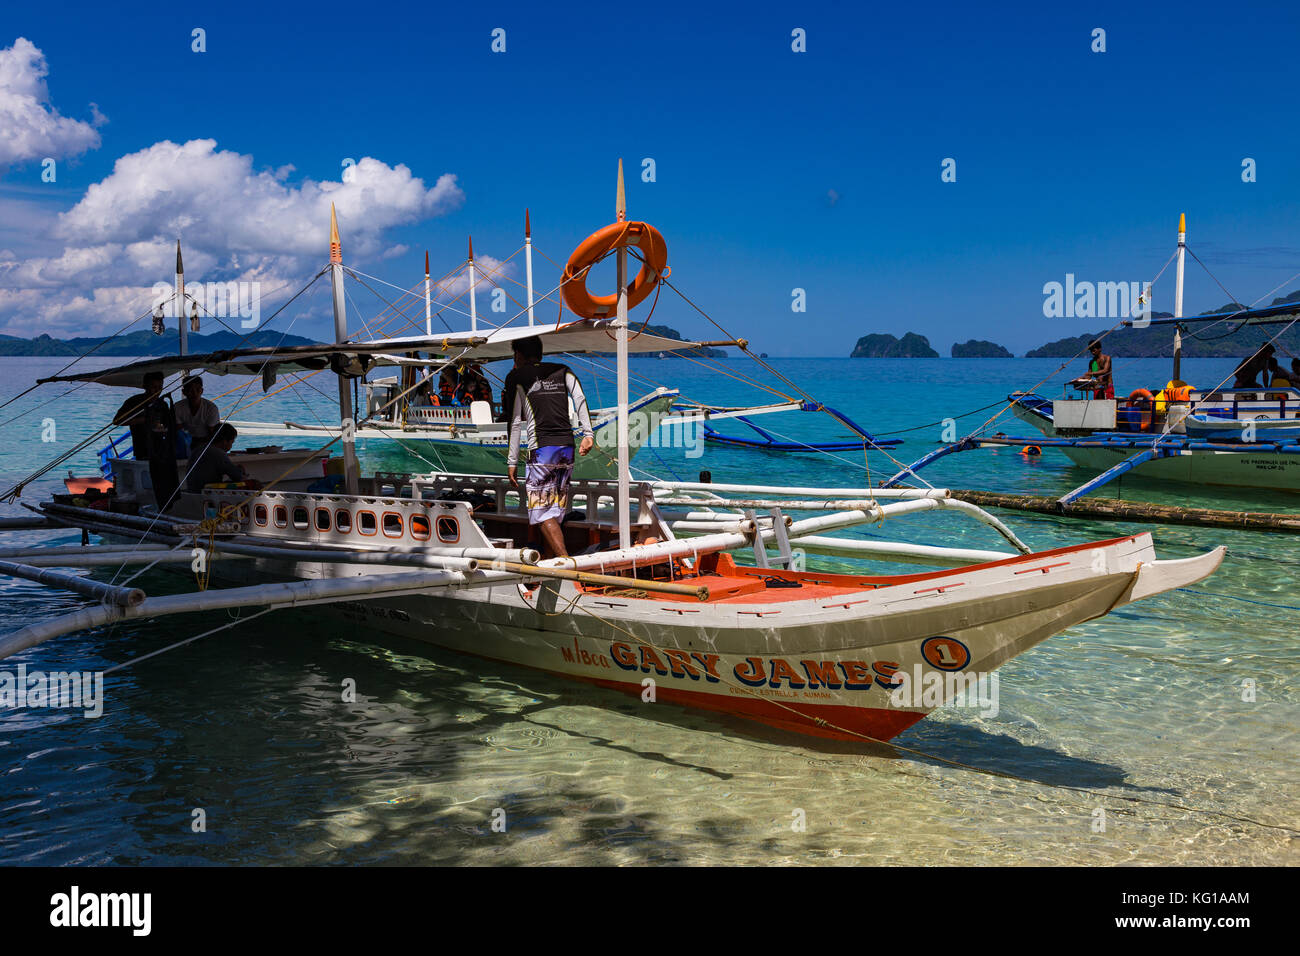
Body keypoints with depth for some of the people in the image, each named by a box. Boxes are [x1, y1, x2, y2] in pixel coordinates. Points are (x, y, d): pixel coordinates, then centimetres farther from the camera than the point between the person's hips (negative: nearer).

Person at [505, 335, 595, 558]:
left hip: (542, 449, -5)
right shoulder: (562, 371, 18)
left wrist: (512, 461, 3)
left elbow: (515, 422, 1)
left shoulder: (517, 377, 6)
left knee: (541, 511, -4)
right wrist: (588, 434, -3)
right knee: (555, 511, 12)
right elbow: (580, 398, 1)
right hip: (567, 447, 5)